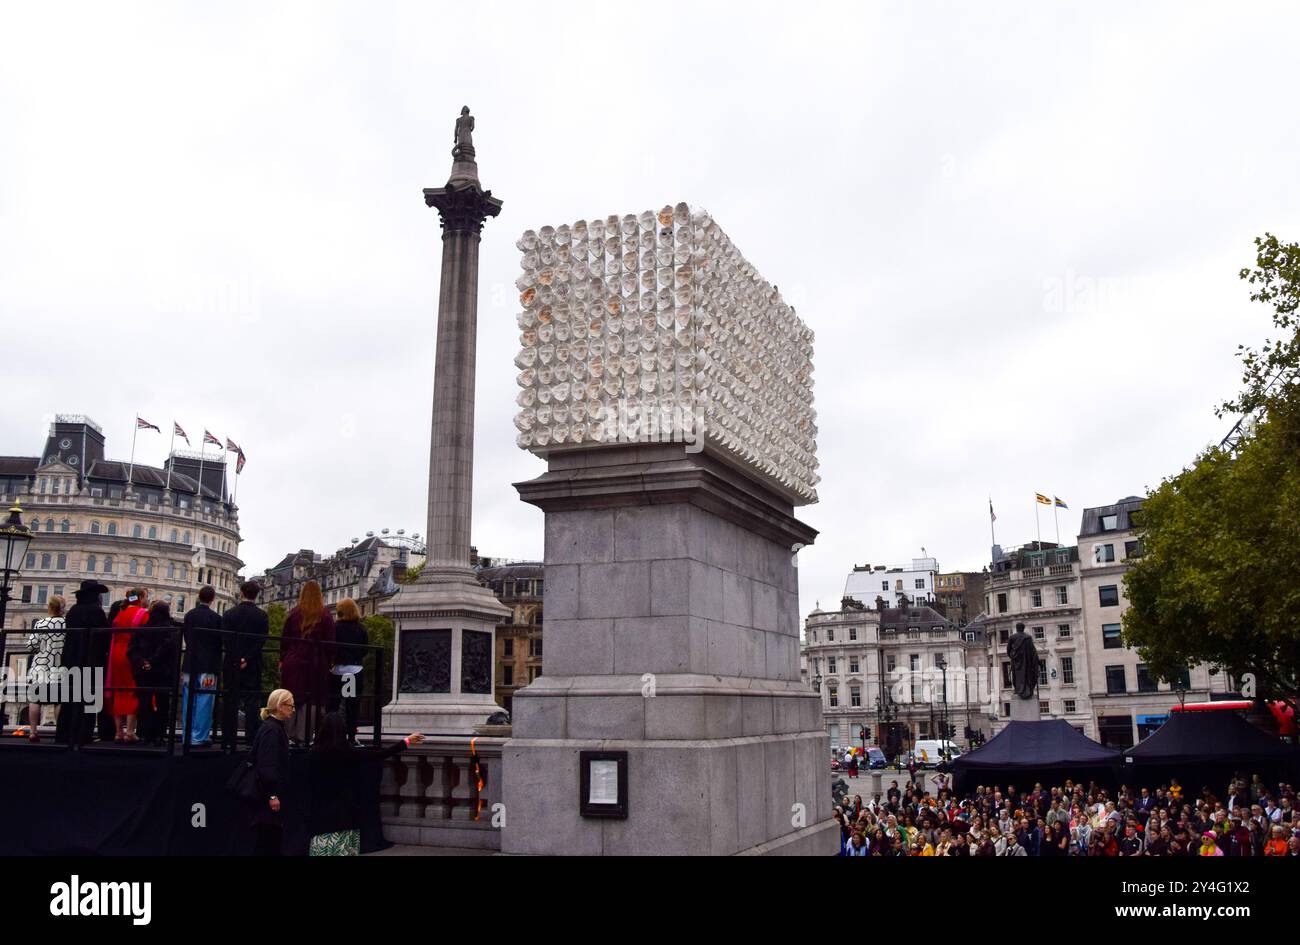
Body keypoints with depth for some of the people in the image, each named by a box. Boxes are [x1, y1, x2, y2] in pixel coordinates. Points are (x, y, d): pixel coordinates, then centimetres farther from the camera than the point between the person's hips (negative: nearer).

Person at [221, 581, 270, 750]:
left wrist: (236, 660, -4)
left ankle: (229, 739, 8)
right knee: (251, 703, 1)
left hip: (232, 664, 1)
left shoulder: (229, 614, 1)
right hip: (253, 666, -1)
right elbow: (262, 640, -11)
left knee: (230, 703, 7)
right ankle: (252, 740, -4)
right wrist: (247, 659, -10)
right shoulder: (262, 615, -4)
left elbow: (225, 640, -3)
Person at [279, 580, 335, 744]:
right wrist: (327, 660, 7)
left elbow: (284, 640, 6)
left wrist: (282, 659, 13)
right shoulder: (325, 616, -4)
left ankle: (289, 734, 11)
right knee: (310, 701, 1)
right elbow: (330, 643, -3)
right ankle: (303, 736, -1)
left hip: (293, 662, 2)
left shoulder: (294, 614, 2)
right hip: (316, 664, -2)